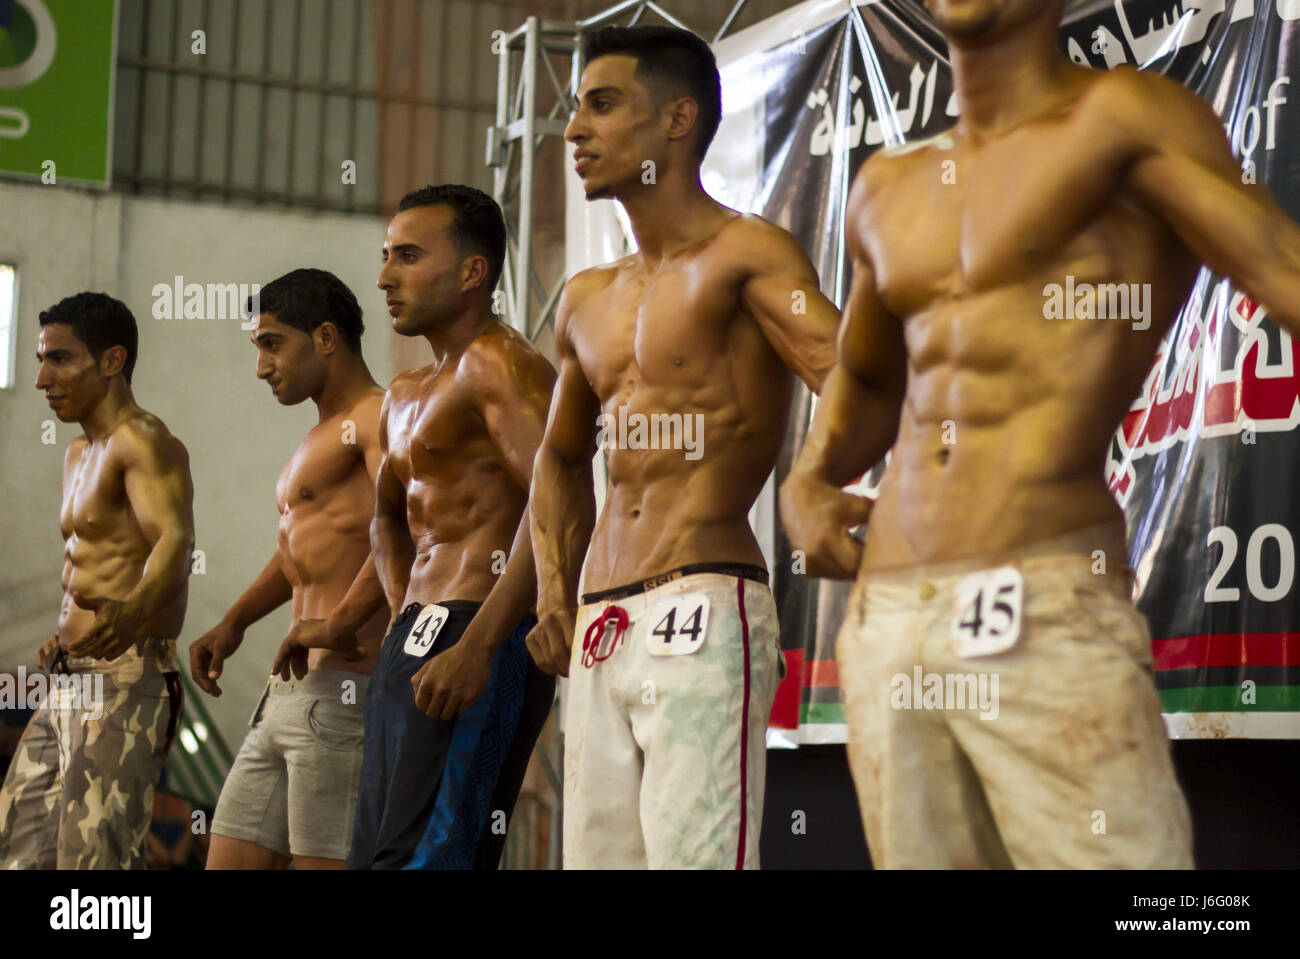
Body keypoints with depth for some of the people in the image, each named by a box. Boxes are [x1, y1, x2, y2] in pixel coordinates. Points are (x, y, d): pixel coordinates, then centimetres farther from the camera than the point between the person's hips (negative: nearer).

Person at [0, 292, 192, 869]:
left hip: (123, 689, -10)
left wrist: (131, 611, -47)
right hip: (67, 692, 10)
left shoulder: (143, 441, -12)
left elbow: (175, 540, -29)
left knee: (93, 860, -15)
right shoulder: (80, 454, 19)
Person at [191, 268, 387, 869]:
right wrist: (234, 623, 29)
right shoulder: (320, 437, 24)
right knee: (228, 861, 7)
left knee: (326, 862, -12)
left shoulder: (376, 418, -8)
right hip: (289, 697, 10)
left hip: (347, 693, -10)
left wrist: (342, 621, -30)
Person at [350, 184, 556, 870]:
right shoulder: (405, 398, 23)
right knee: (374, 857, 9)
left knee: (419, 858, -19)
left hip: (477, 652, -10)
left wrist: (476, 647, -28)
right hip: (412, 645, 10)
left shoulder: (498, 362, -8)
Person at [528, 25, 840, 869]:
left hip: (703, 616, -8)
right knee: (596, 855, 8)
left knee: (695, 855, -16)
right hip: (599, 636, 8)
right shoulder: (587, 301, 20)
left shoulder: (745, 254, -3)